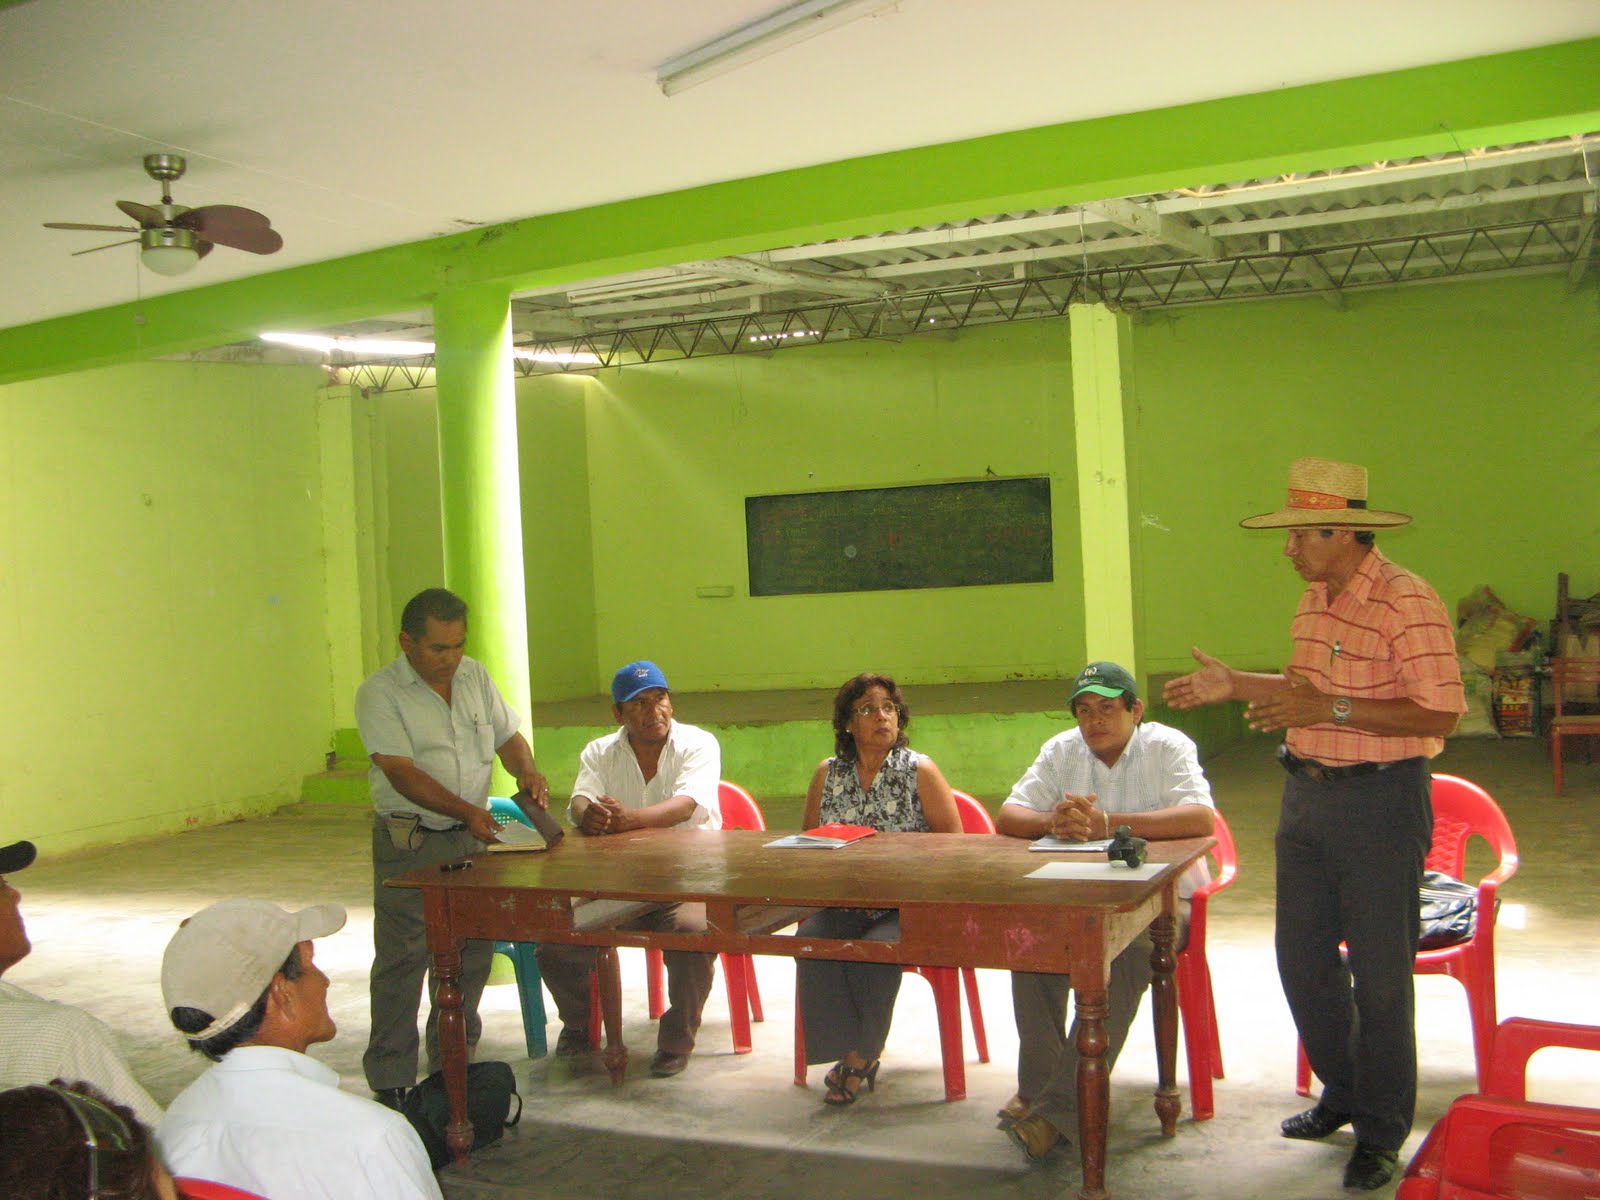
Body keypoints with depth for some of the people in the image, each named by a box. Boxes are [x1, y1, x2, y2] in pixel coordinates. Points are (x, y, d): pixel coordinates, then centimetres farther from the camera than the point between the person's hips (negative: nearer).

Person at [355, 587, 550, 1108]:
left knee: (471, 953, 10)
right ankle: (390, 1081, 8)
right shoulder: (380, 694, -10)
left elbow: (507, 735, 16)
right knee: (402, 959, -2)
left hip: (472, 838, 5)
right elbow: (402, 772, -18)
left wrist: (526, 771, -6)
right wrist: (466, 811, -28)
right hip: (409, 844, -5)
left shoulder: (475, 676, 8)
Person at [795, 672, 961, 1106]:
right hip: (844, 903, 3)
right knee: (810, 939, -27)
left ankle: (860, 1057, -7)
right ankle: (850, 1053, -15)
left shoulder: (920, 771, 1)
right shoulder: (828, 773, 11)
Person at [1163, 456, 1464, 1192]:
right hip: (1307, 793, 8)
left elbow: (1440, 715, -21)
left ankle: (1380, 1133, 18)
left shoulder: (1406, 602, -17)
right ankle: (1342, 1091, 36)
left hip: (1380, 800, -8)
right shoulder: (1314, 600, 9)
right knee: (1303, 959, 15)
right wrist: (1236, 684, 10)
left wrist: (1331, 709, -26)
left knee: (1379, 972, 2)